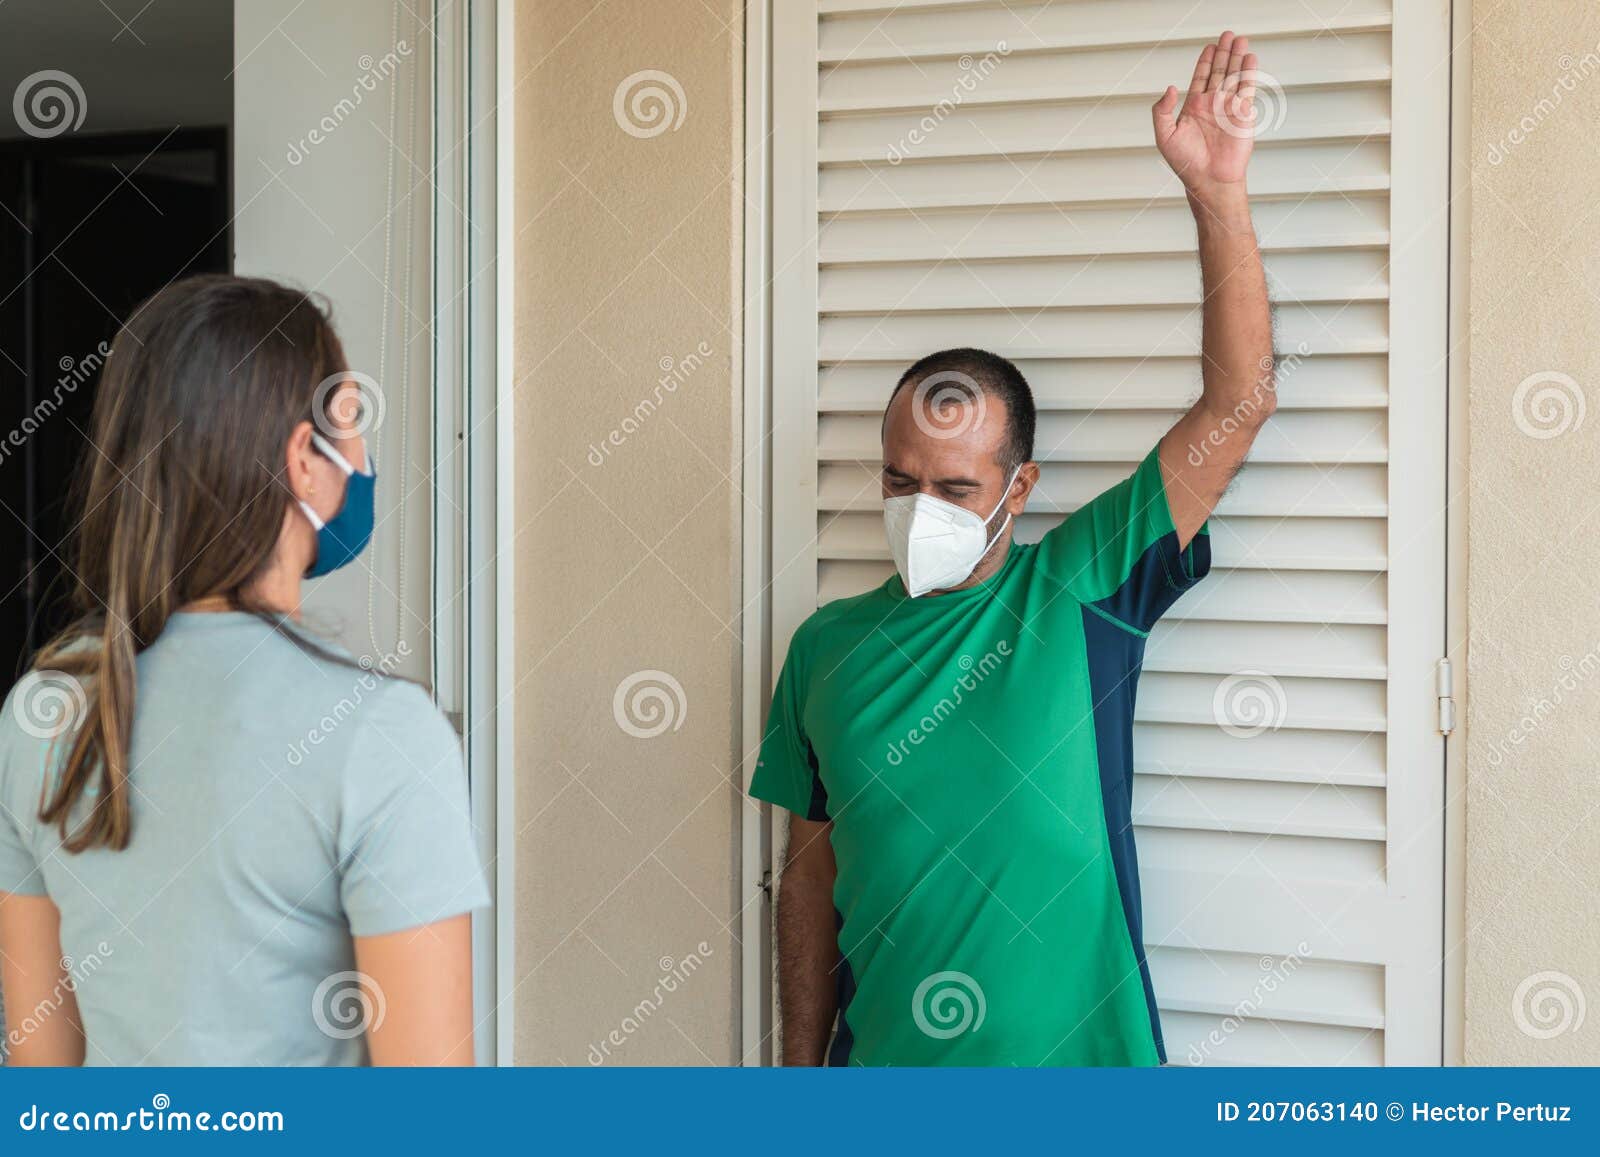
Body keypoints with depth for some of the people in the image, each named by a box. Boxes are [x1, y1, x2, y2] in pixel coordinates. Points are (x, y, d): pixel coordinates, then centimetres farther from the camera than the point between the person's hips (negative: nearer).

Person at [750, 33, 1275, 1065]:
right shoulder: (827, 646, 2)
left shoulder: (1079, 592, -6)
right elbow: (812, 871, 8)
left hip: (1077, 1063, -2)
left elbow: (1239, 402, -12)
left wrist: (1218, 188, -19)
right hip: (879, 1060, 2)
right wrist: (800, 1070, 7)